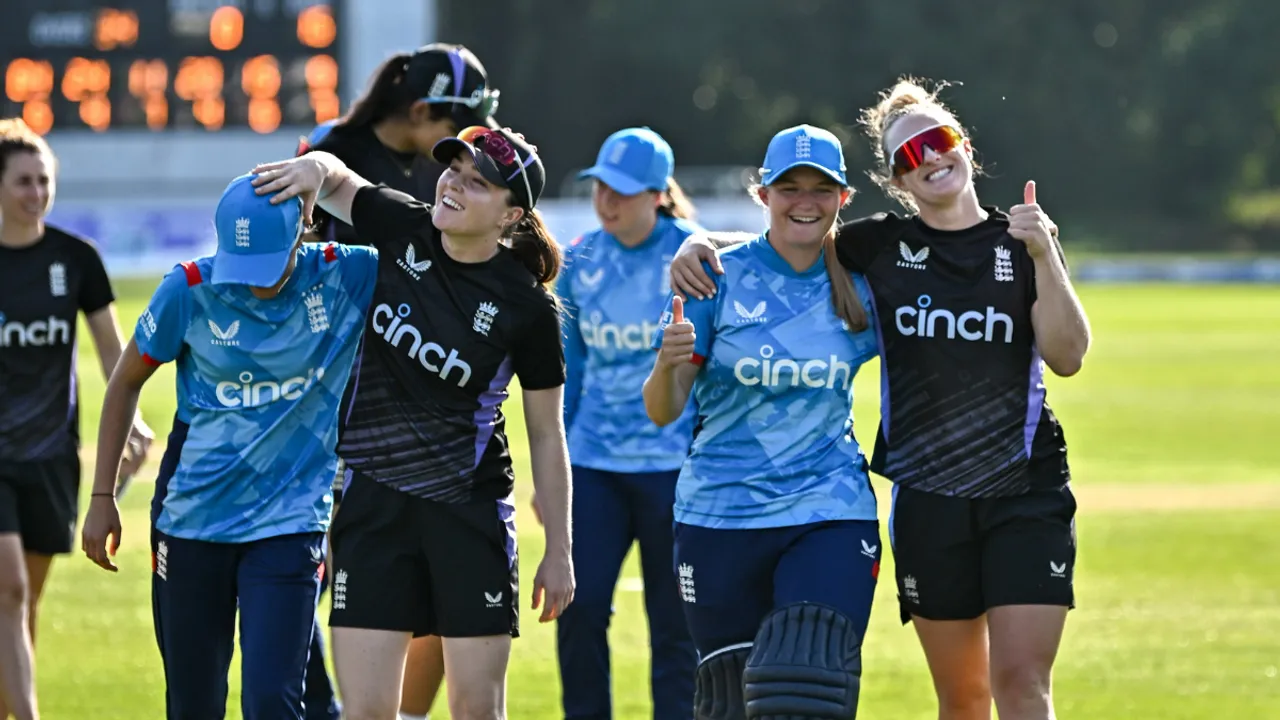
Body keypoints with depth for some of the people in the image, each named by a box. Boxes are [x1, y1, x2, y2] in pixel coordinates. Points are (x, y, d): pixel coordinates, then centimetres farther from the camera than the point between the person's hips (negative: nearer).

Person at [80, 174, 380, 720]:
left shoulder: (346, 278, -9)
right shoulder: (191, 290, -8)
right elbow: (126, 383, 6)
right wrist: (101, 498, 5)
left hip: (288, 524, -2)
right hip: (191, 523, 2)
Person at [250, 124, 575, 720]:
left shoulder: (527, 307, -9)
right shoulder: (403, 229, -2)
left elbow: (547, 435, -1)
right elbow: (338, 183, 16)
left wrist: (558, 551, 0)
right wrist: (318, 167, -10)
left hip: (470, 509, -2)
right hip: (372, 502, 2)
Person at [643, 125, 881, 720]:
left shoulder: (861, 288, 3)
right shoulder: (719, 277, -2)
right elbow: (662, 411, -3)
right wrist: (668, 363, -26)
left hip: (830, 514, 0)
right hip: (720, 516, 0)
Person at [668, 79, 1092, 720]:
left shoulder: (1022, 244, 5)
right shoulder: (881, 246, 6)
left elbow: (1066, 356, -4)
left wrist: (1044, 256, -15)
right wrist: (696, 249, -6)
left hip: (1026, 492, -2)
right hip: (927, 496, 2)